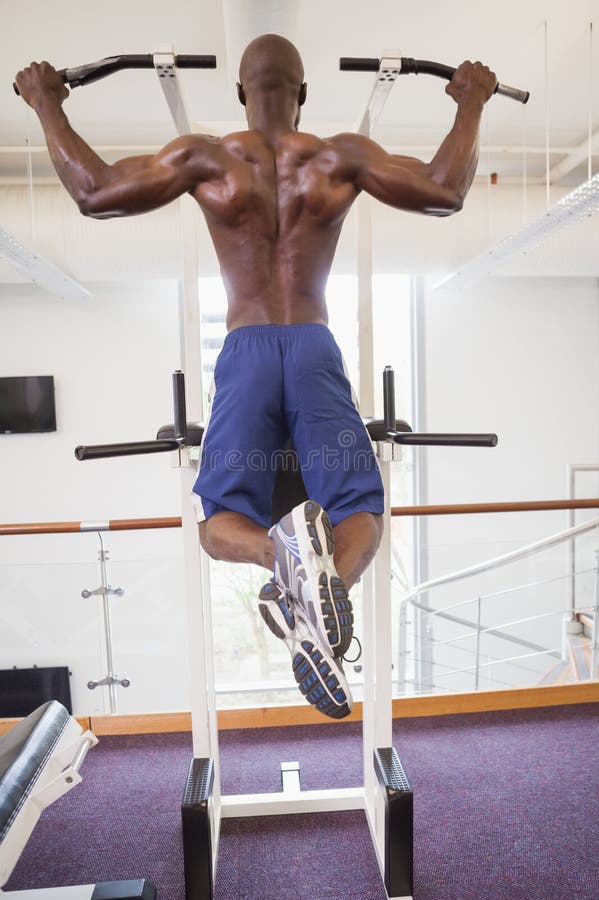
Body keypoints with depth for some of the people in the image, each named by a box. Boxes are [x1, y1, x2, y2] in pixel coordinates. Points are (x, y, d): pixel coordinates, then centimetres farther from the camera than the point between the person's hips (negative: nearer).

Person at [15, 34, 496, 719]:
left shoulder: (204, 156, 11)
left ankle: (281, 550, -34)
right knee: (360, 510, 1)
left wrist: (47, 106, 29)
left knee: (219, 520, 3)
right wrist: (470, 105, 32)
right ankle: (327, 584, -35)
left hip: (245, 352, 0)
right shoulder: (341, 157, 12)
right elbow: (445, 192, 15)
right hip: (315, 348, 1)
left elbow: (94, 192, 12)